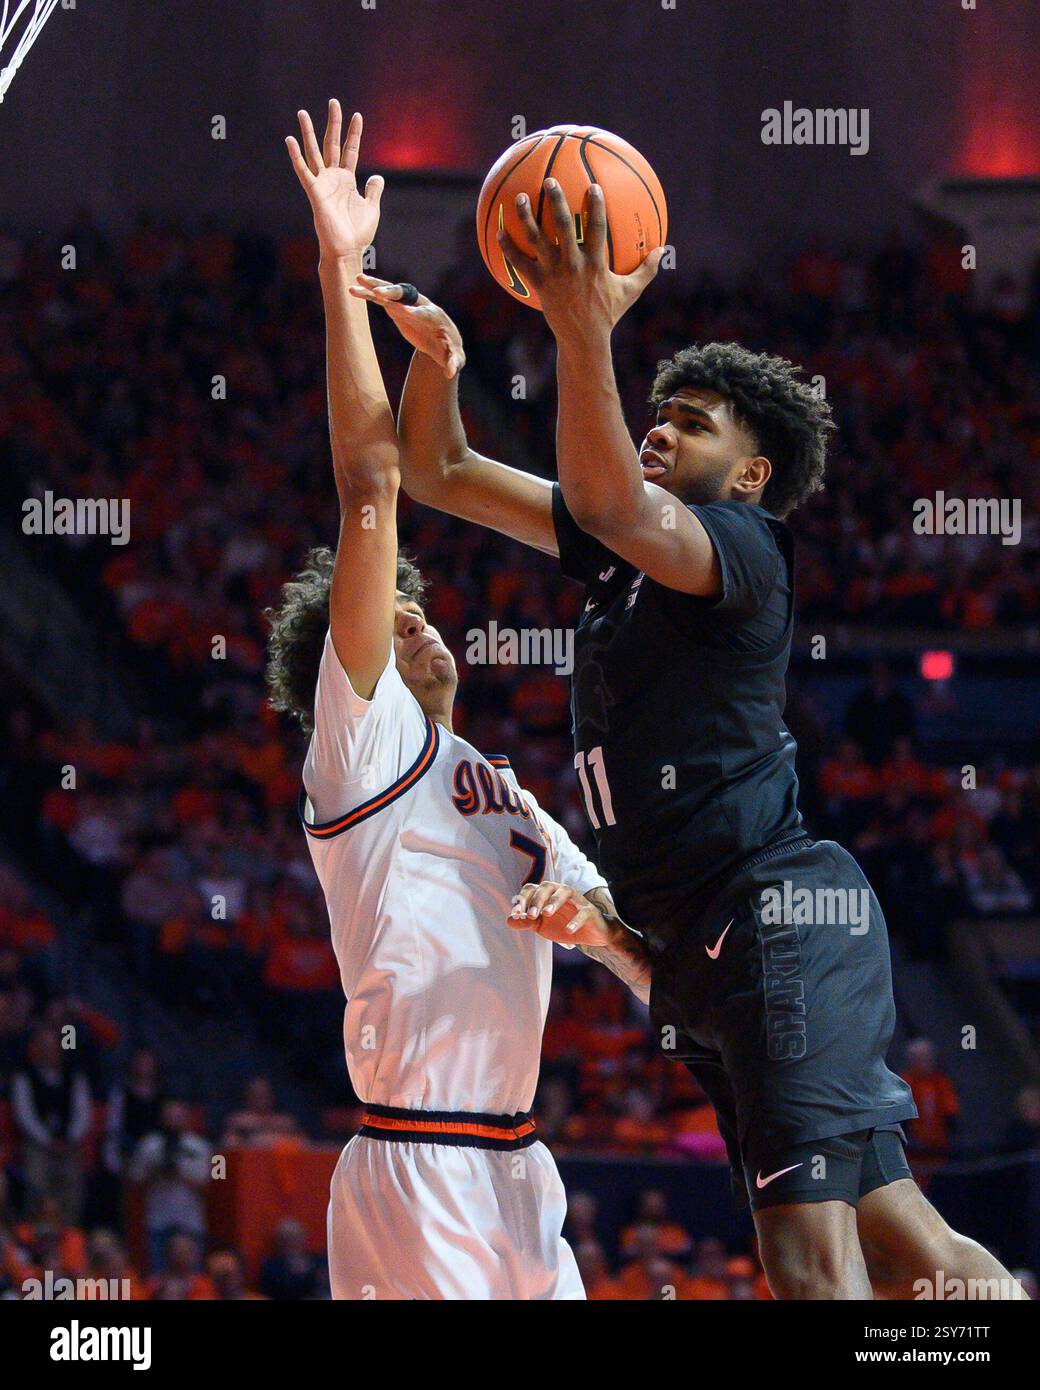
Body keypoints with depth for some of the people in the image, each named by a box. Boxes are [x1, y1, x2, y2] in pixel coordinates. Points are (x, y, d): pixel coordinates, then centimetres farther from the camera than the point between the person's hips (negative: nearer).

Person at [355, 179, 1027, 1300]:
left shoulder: (742, 547, -8)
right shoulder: (619, 545, 17)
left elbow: (607, 503, -30)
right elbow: (437, 475, 17)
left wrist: (586, 333, -39)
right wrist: (435, 353, -3)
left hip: (780, 915, -10)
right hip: (702, 944, 10)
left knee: (811, 1250, -17)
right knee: (886, 1227, 10)